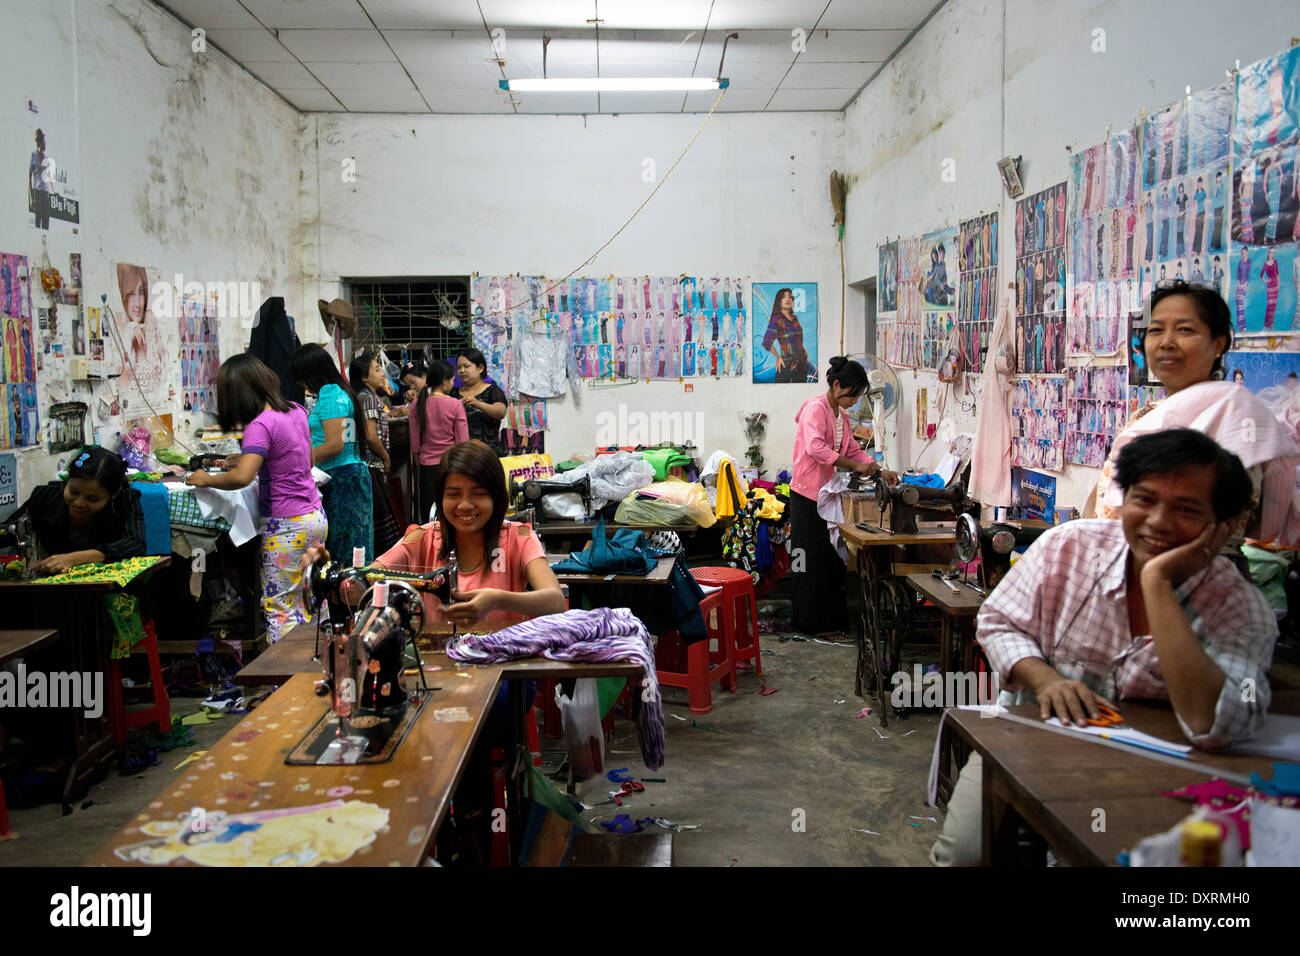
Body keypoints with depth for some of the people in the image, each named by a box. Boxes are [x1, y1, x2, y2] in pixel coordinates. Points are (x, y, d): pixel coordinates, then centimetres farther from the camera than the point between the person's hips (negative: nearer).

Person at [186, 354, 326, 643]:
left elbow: (242, 478, -29)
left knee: (279, 608, -1)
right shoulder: (296, 410, 7)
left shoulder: (260, 426, -17)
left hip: (287, 526, -8)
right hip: (316, 517, 8)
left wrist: (207, 479, -10)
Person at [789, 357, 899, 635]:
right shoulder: (815, 408, -13)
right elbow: (815, 448, -27)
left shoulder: (841, 415, 16)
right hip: (808, 493, -9)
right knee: (812, 559, -2)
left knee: (830, 558, 11)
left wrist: (880, 471, 6)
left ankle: (831, 619, 19)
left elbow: (853, 450, 19)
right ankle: (810, 622, 7)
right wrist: (855, 466, -25)